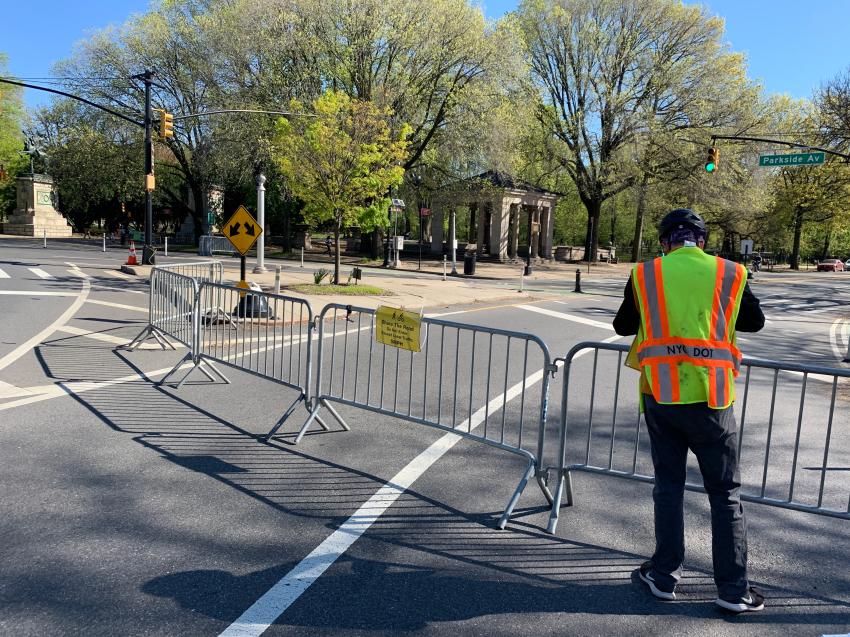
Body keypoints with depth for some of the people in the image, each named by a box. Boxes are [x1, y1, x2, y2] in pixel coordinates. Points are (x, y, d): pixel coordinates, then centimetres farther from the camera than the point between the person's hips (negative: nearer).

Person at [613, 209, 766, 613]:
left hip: (661, 397, 1)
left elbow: (622, 326, 10)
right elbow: (755, 322, 13)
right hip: (710, 399, 0)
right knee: (725, 493, 12)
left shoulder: (645, 274, -1)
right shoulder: (730, 274, -1)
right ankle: (733, 589, 18)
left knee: (668, 487, 15)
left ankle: (664, 576, 23)